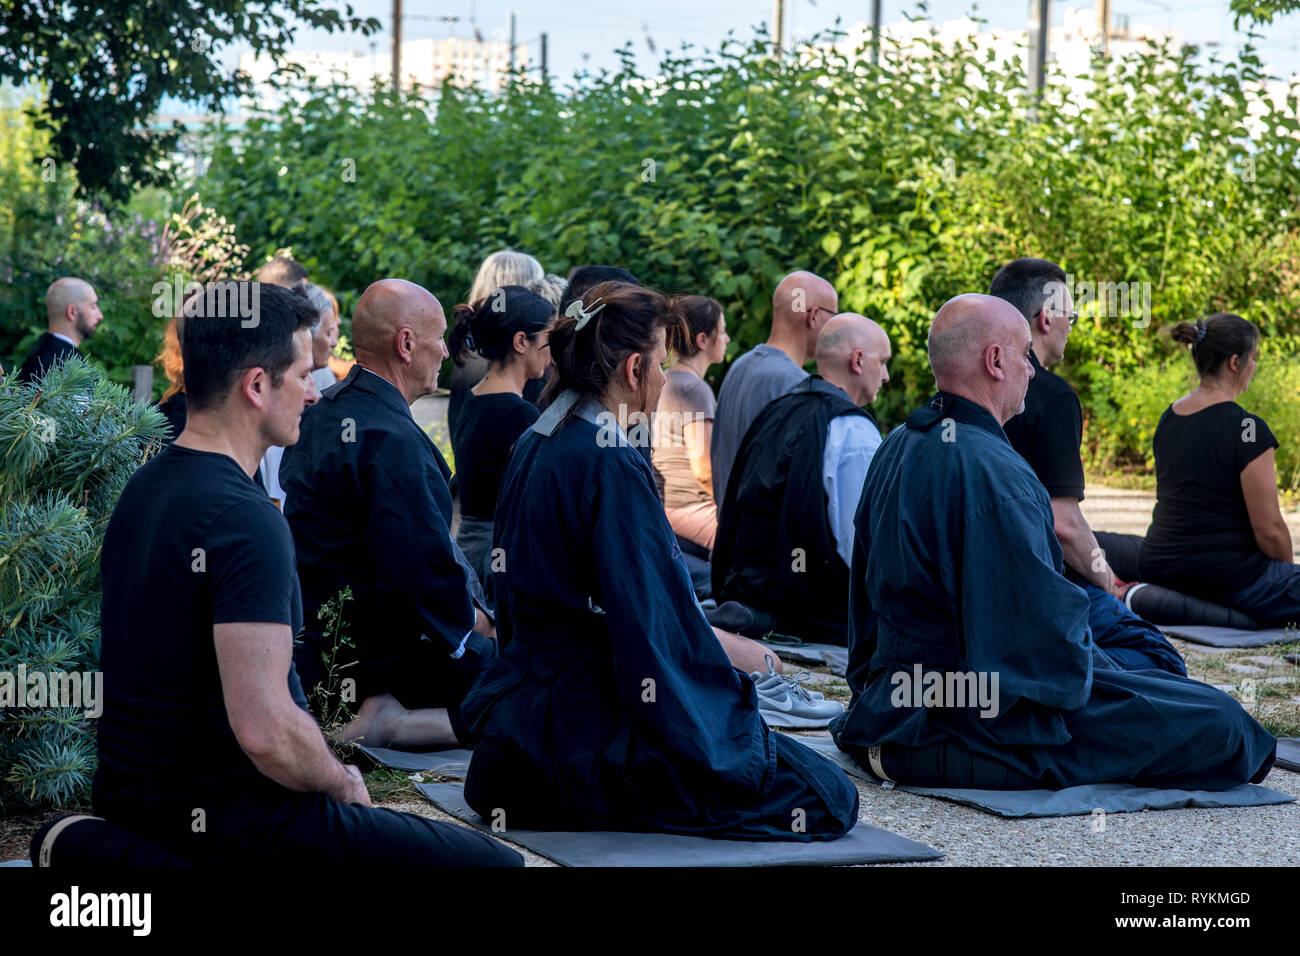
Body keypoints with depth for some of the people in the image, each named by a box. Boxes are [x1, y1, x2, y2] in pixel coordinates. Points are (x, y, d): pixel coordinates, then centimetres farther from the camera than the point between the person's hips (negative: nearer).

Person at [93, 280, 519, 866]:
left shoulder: (145, 488, 9)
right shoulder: (245, 520, -20)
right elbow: (265, 730, -28)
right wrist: (341, 782, -8)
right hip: (225, 814, -9)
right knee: (497, 862, -11)